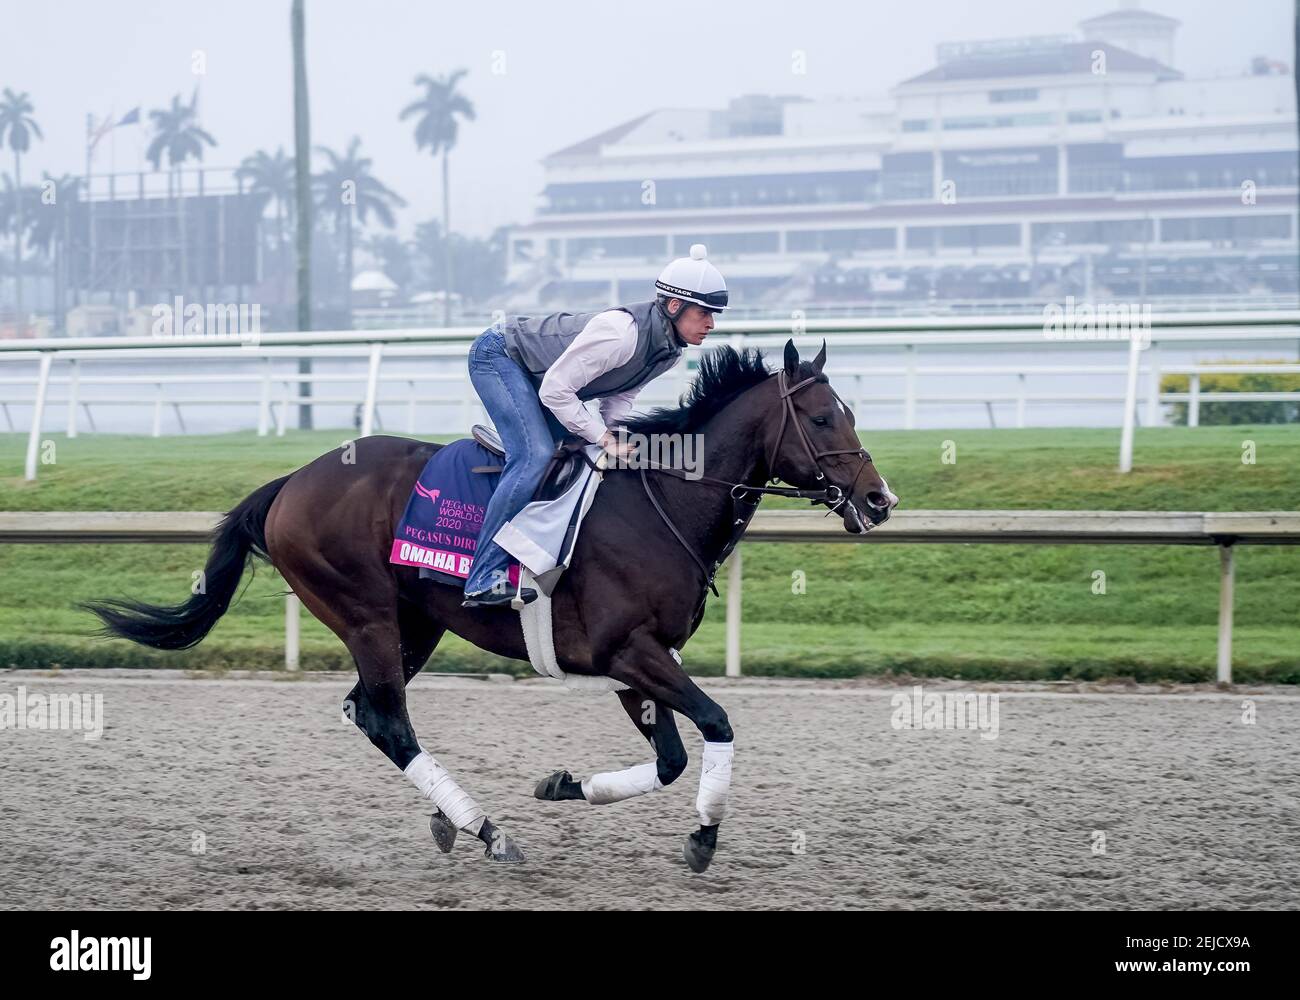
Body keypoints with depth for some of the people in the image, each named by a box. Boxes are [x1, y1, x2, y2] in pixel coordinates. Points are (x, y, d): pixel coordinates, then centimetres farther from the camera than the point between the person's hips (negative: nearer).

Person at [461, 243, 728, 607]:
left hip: (530, 372, 10)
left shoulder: (670, 349, -6)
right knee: (535, 457, -23)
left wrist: (619, 437, -17)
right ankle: (485, 579, -25)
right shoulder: (621, 332, -34)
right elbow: (554, 390, -30)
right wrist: (606, 438, -28)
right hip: (498, 355, -10)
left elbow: (619, 394, 3)